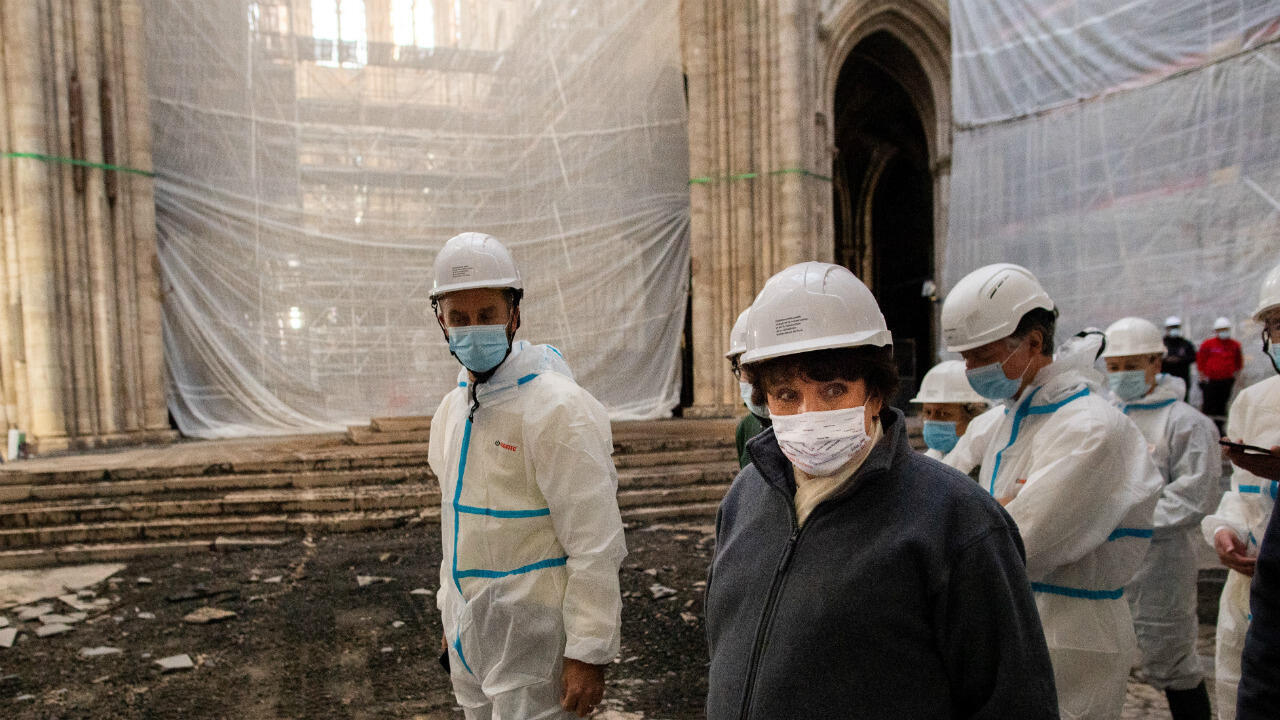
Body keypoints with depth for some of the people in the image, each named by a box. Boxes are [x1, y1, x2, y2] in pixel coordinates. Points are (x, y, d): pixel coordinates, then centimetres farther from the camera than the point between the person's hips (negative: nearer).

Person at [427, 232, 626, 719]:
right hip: (470, 634, 8)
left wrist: (588, 654, -19)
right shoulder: (452, 410, 6)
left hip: (533, 634, -7)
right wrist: (452, 615, 19)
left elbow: (596, 545, -20)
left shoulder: (557, 408, -20)